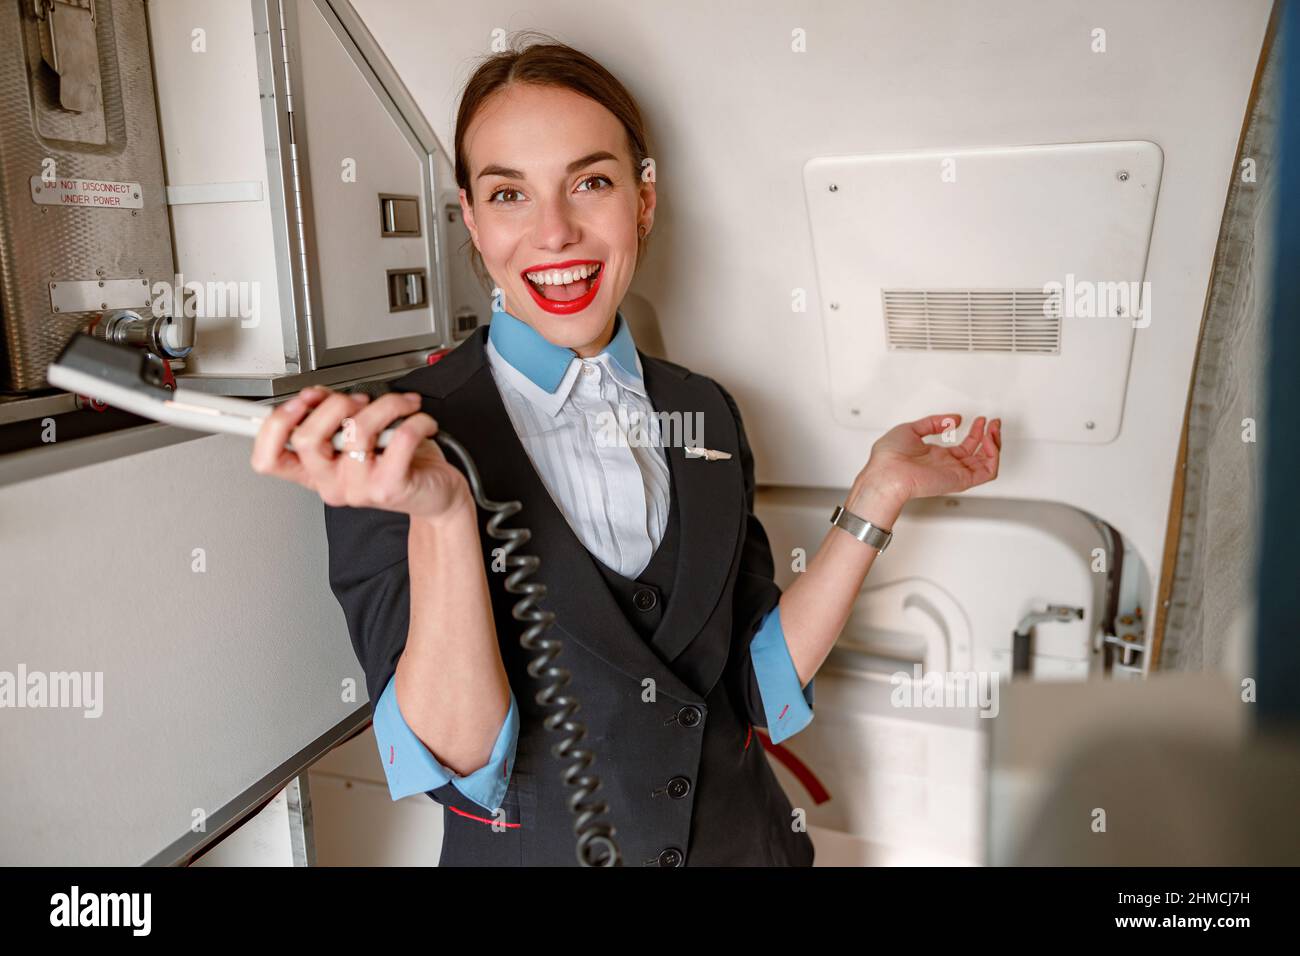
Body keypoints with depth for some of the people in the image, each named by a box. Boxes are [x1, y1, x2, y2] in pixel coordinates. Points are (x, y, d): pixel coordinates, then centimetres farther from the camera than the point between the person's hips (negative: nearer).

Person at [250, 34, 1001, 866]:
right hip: (530, 847, -3)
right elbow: (461, 756, -22)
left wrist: (880, 493, -9)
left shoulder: (706, 414, -4)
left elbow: (759, 682, -4)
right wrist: (440, 513, -35)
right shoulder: (393, 441, -16)